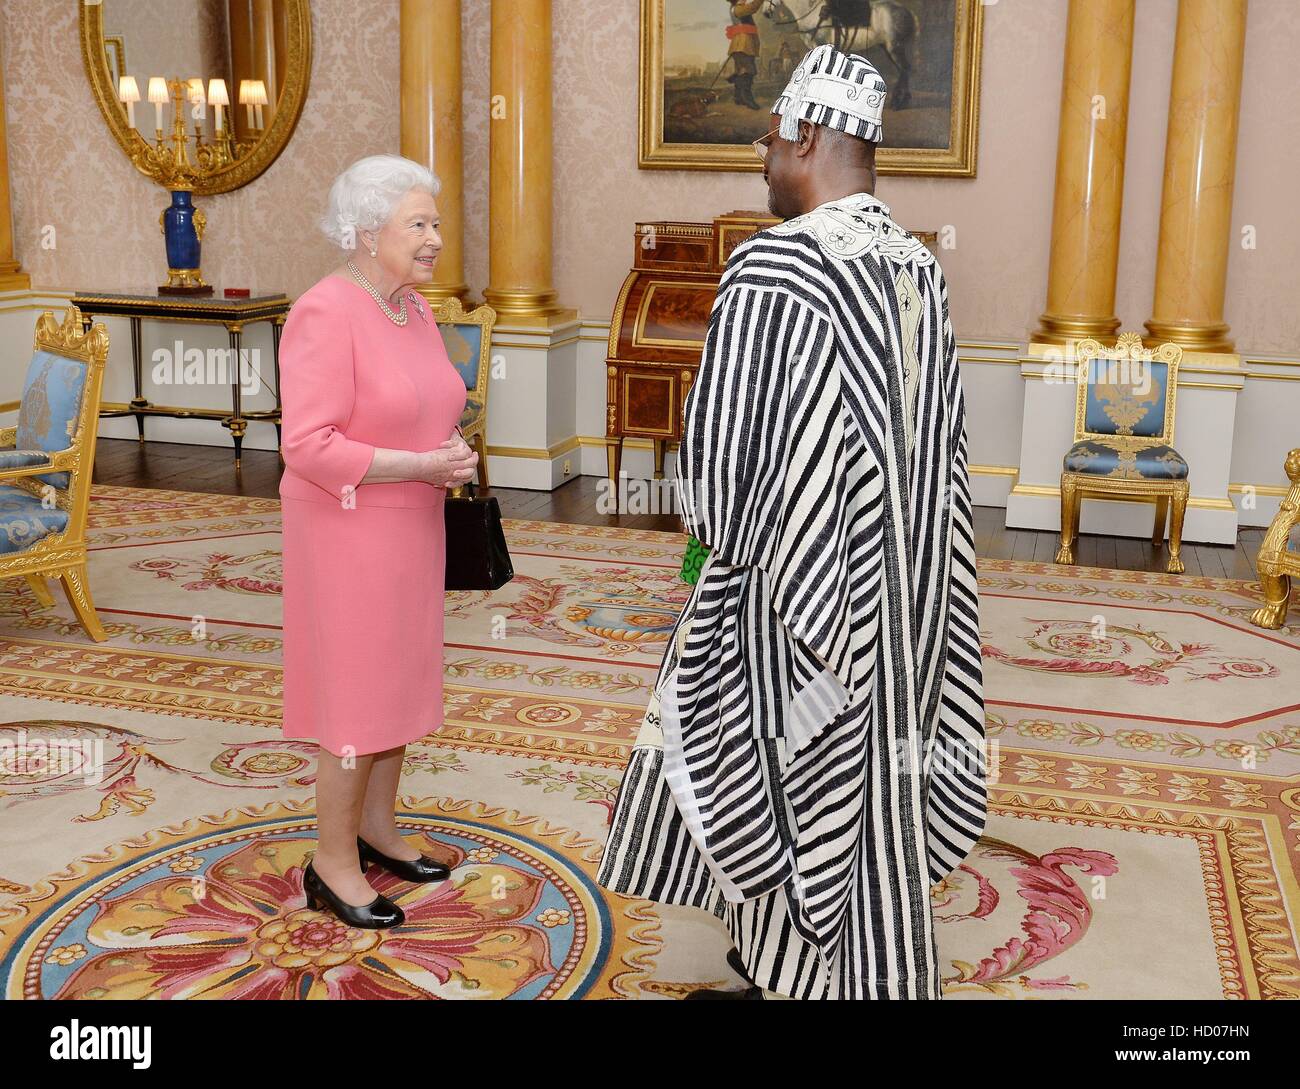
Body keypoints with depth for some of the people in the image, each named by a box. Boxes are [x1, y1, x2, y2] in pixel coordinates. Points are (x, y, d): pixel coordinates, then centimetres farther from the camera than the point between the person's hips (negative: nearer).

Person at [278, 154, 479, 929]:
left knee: (402, 680, 15)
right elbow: (309, 445, -24)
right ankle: (332, 864, 14)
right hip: (349, 530, -8)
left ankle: (376, 829, 30)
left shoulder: (414, 307, 7)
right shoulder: (326, 313, -19)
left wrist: (452, 453, -3)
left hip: (410, 525, 8)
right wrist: (420, 465, -23)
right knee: (358, 693, -1)